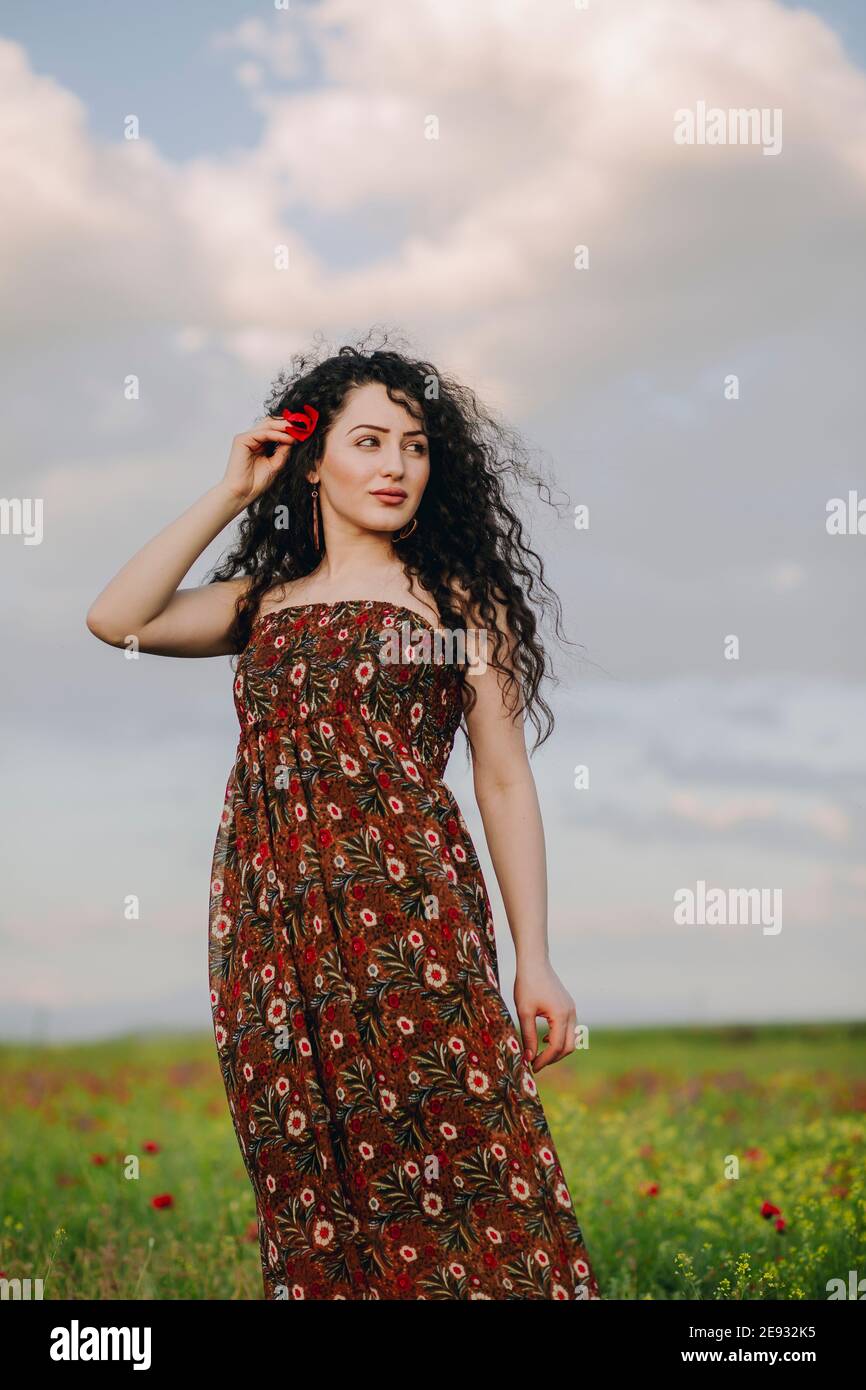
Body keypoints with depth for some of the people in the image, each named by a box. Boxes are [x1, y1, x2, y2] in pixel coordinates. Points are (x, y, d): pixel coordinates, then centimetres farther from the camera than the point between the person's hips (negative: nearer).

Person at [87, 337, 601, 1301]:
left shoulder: (456, 596, 10)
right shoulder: (262, 601, 18)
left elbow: (504, 783, 5)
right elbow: (116, 619, 4)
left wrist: (534, 961, -2)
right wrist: (230, 494, 10)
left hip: (405, 913, -3)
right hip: (270, 924, 3)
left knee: (453, 1183, -11)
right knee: (313, 1207, 4)